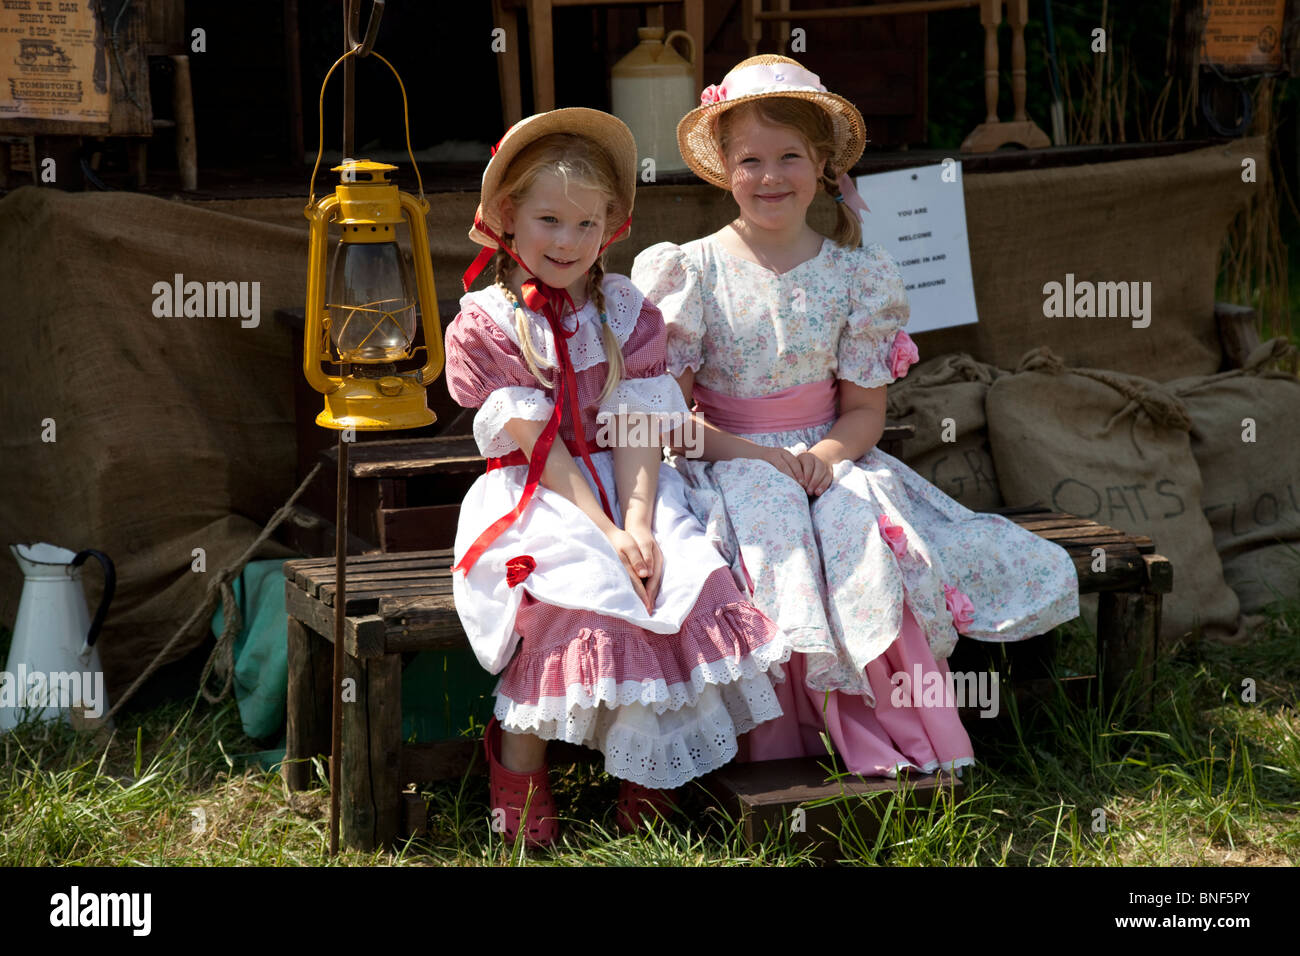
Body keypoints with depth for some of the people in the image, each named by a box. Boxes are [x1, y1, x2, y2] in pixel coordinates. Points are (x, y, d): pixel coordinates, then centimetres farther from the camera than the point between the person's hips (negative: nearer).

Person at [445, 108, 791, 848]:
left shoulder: (628, 312, 8)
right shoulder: (483, 323, -2)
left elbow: (639, 431, -2)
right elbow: (534, 444, -10)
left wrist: (636, 522, -18)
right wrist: (605, 530, -19)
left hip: (628, 490, 3)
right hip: (537, 499, -3)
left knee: (682, 579, -23)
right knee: (579, 587, -31)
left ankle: (647, 771, -10)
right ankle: (521, 772, -14)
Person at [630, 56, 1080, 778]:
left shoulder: (854, 273, 4)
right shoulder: (695, 270, -2)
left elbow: (865, 405, 5)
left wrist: (825, 455, -16)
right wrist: (745, 452, -17)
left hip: (829, 458, 2)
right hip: (728, 466, -2)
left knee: (872, 547, -28)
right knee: (773, 549, -32)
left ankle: (910, 740, -20)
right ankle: (779, 749, -22)